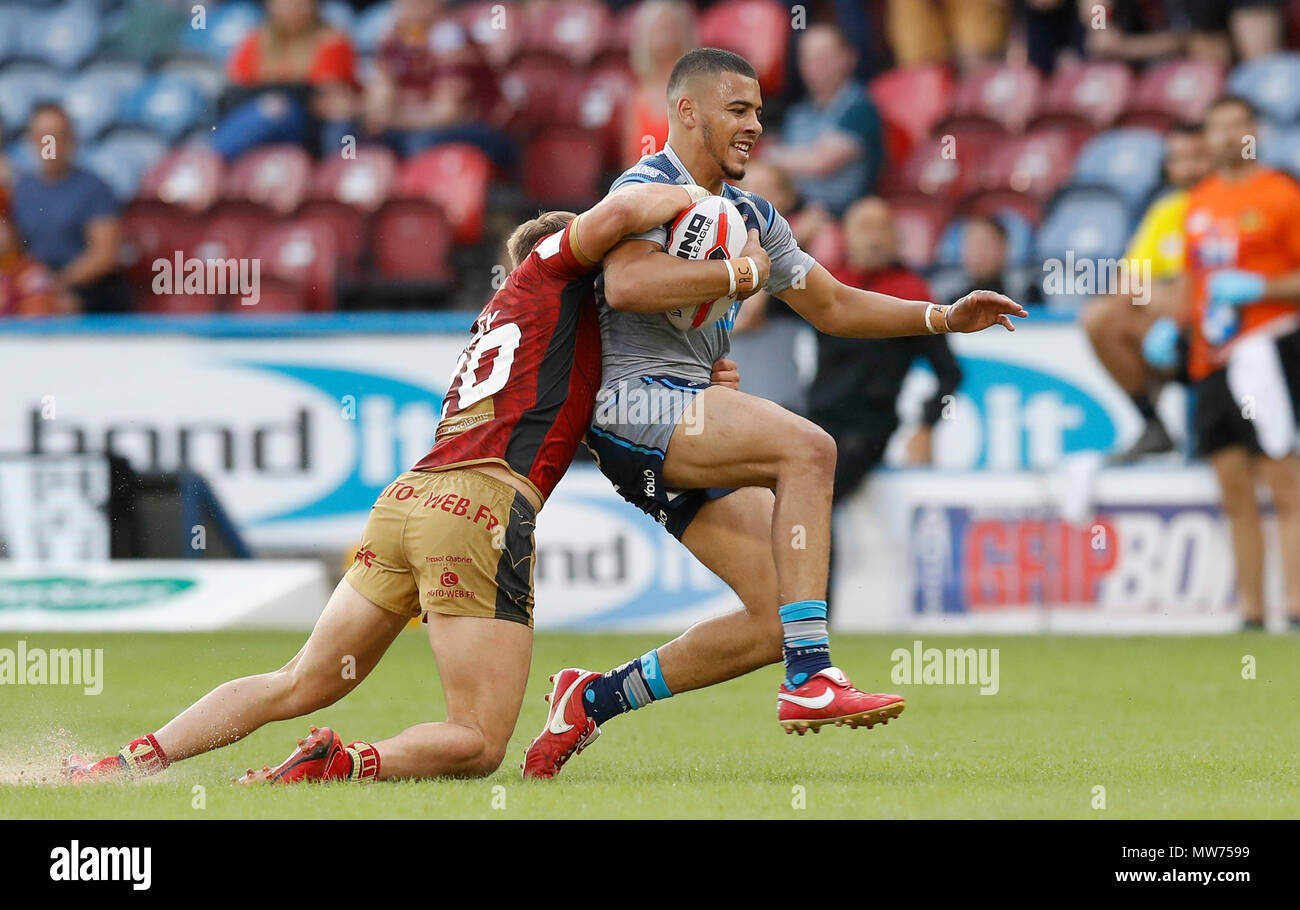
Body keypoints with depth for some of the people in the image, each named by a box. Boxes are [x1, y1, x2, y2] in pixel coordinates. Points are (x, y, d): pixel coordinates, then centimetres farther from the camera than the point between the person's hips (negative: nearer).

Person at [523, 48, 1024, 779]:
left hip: (693, 431, 9)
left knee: (777, 621, -2)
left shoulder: (751, 215, 21)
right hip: (636, 403, -9)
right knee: (806, 447, -30)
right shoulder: (650, 186, -6)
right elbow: (626, 282, -25)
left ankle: (596, 699, 12)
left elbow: (833, 306, 25)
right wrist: (742, 273, -16)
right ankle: (810, 682, -36)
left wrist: (944, 318, 14)